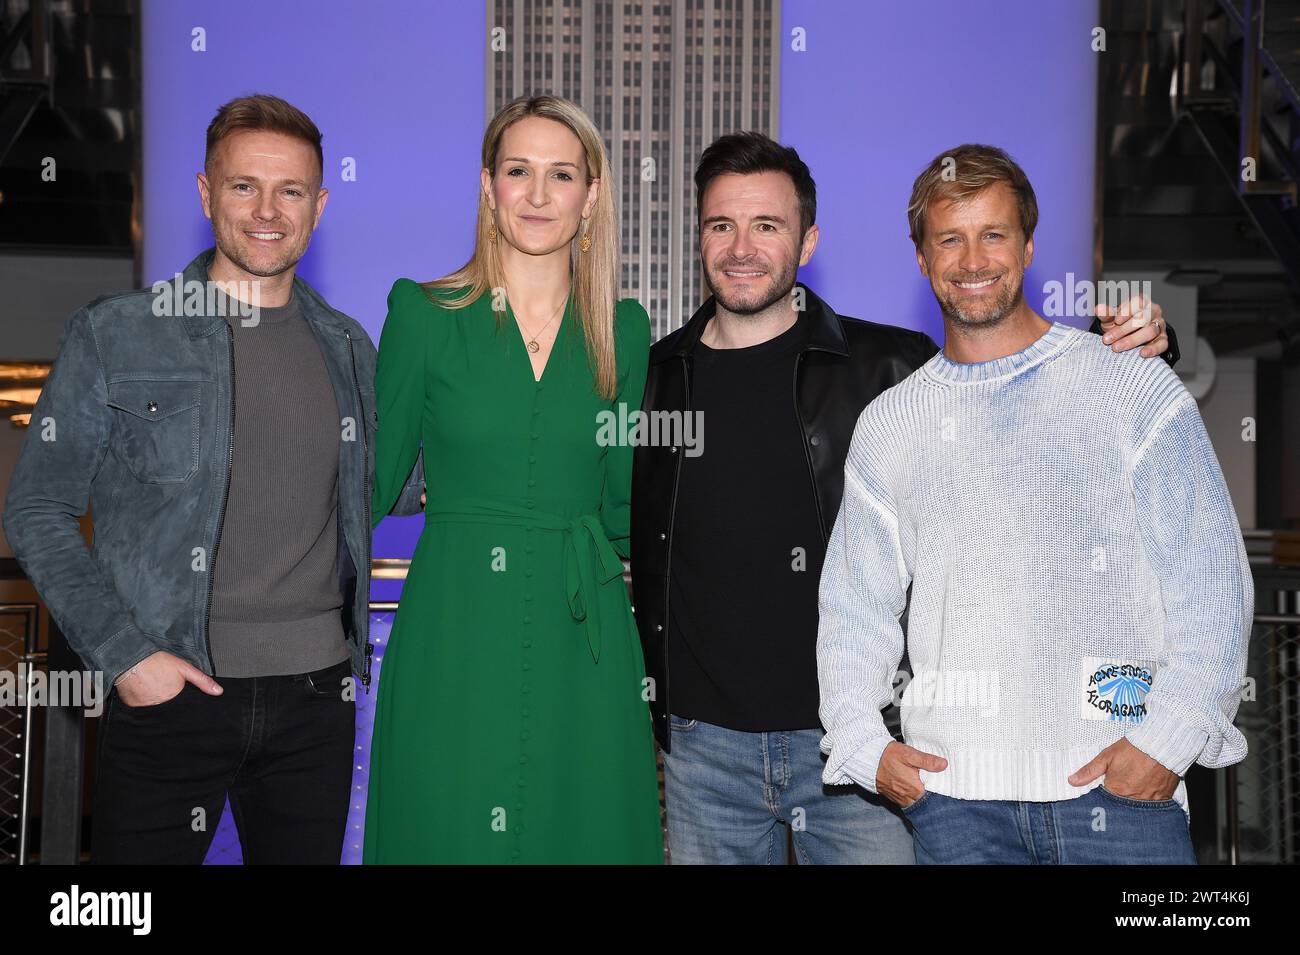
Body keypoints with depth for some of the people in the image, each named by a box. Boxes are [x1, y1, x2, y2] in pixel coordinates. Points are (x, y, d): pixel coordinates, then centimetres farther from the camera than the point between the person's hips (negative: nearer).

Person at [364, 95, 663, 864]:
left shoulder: (624, 329, 6)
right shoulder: (426, 314, 0)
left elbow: (621, 508, 12)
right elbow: (374, 481, 3)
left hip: (581, 642, 2)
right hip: (452, 637, -2)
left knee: (587, 830, 9)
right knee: (446, 829, 5)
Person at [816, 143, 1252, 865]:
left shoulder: (1135, 389, 5)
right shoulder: (888, 426, 12)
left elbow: (1210, 579, 1)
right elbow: (856, 607, 13)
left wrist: (1171, 736, -11)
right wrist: (863, 742, -2)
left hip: (1118, 782, -1)